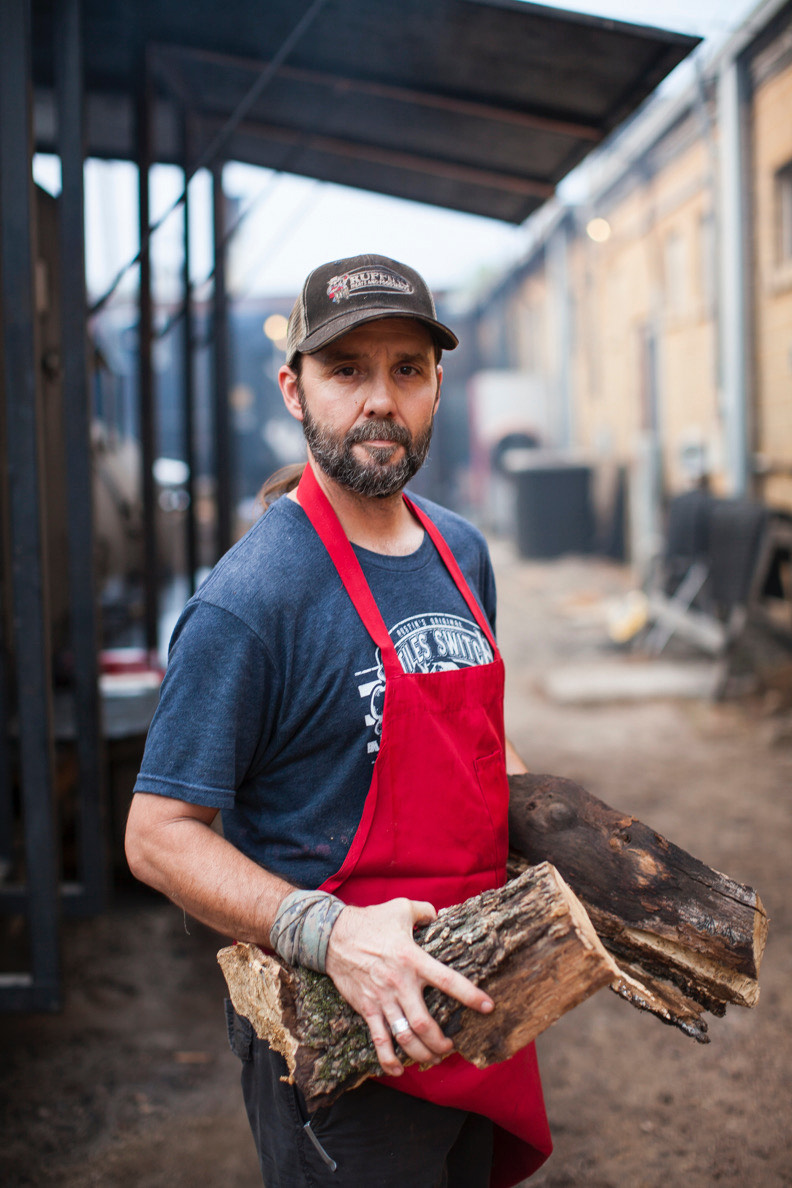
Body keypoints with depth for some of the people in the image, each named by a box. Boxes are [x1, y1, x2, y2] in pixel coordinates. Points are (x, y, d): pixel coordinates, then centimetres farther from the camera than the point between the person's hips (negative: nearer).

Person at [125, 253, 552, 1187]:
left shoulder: (461, 553, 4)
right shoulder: (248, 601, -21)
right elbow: (158, 836, -19)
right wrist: (328, 934, -31)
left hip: (469, 1003, 7)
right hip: (340, 1040, -7)